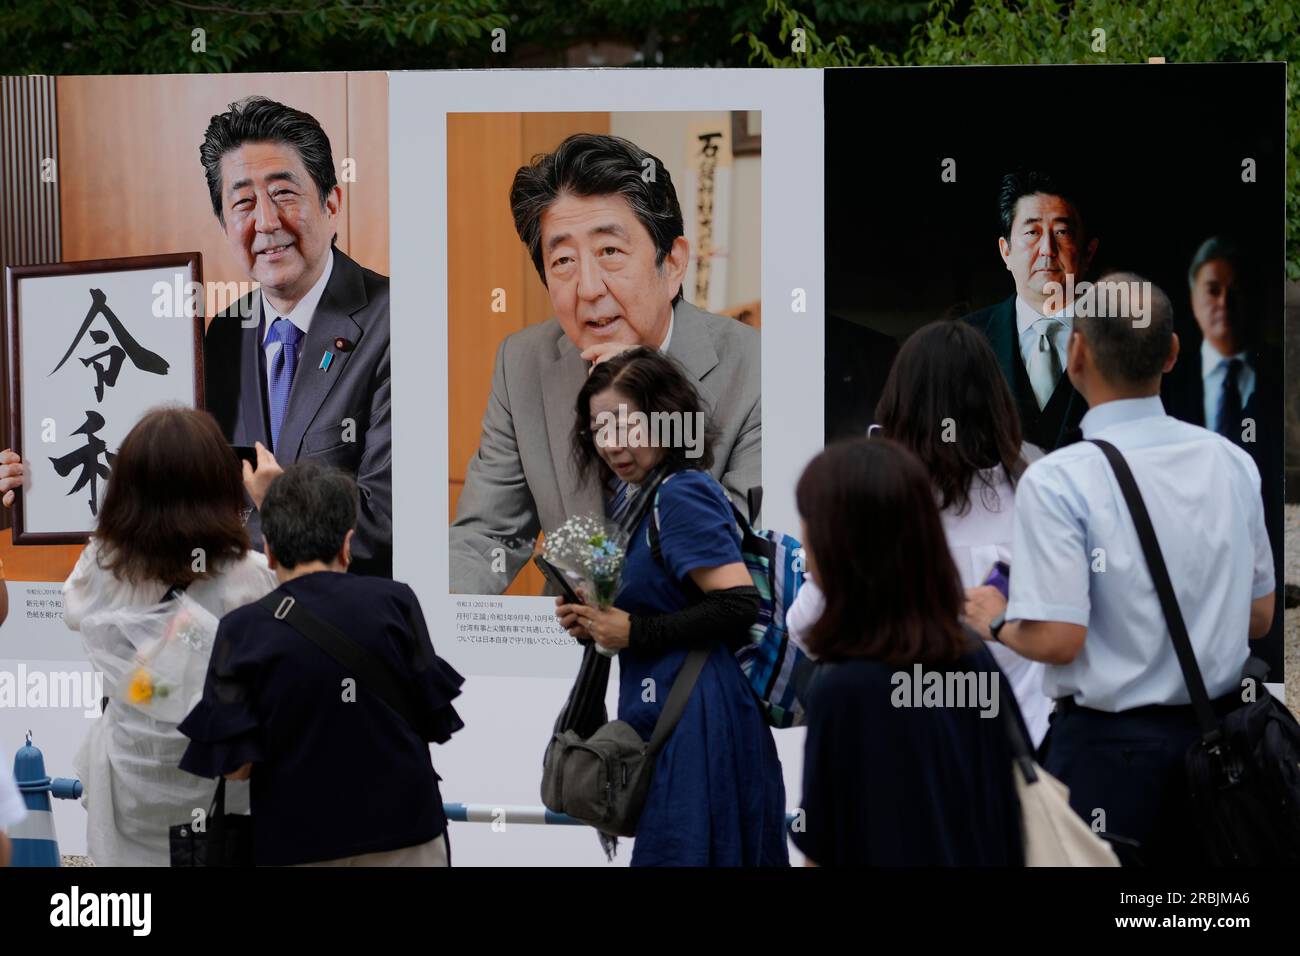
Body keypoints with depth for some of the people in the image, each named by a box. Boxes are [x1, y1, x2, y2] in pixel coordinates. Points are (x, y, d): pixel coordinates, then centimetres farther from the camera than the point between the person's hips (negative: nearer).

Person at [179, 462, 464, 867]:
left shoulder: (242, 629, -9)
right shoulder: (394, 601, -8)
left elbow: (235, 765, -9)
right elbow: (436, 722, -3)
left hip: (296, 846, 0)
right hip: (403, 835, 0)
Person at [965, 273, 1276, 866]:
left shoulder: (1057, 480, -17)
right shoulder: (1233, 463, 1)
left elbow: (1056, 639, -20)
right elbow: (1259, 617, 9)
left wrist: (997, 622, 0)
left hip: (1111, 744, -5)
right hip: (1217, 729, 5)